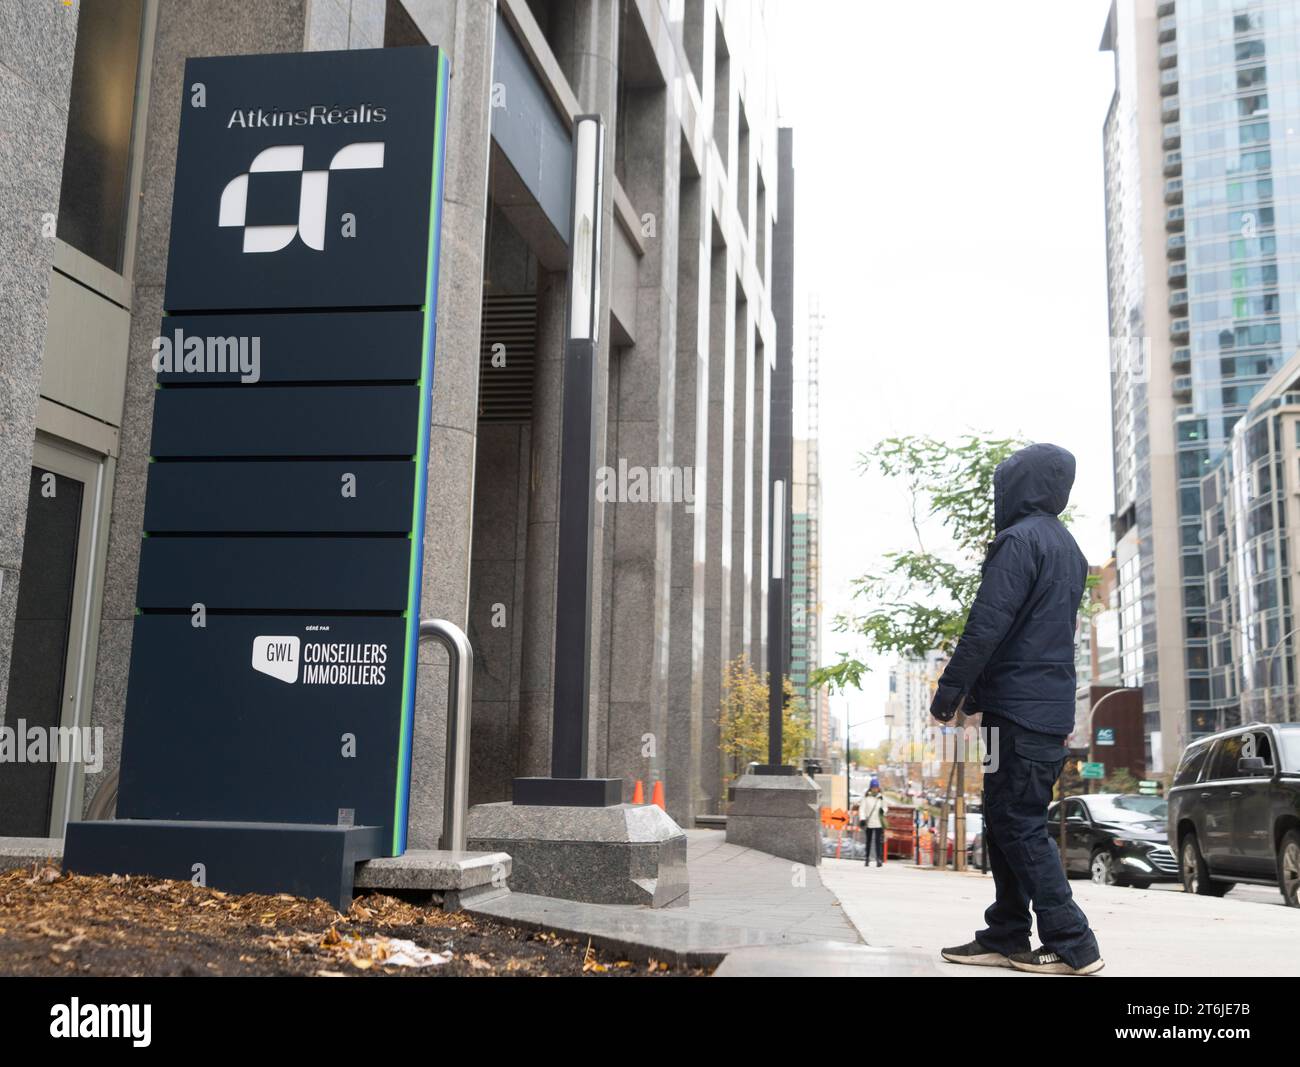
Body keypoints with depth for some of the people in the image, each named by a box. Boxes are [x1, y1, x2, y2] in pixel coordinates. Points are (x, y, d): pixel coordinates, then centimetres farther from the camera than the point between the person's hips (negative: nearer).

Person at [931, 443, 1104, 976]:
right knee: (1007, 822, 12)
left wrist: (949, 692, -12)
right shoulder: (1067, 547, 19)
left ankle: (1072, 945, -4)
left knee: (1018, 825, -5)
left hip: (1019, 709, -9)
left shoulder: (1020, 540, -12)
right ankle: (1005, 938, 14)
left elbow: (986, 626, -19)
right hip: (1053, 707, 9)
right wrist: (978, 696, 19)